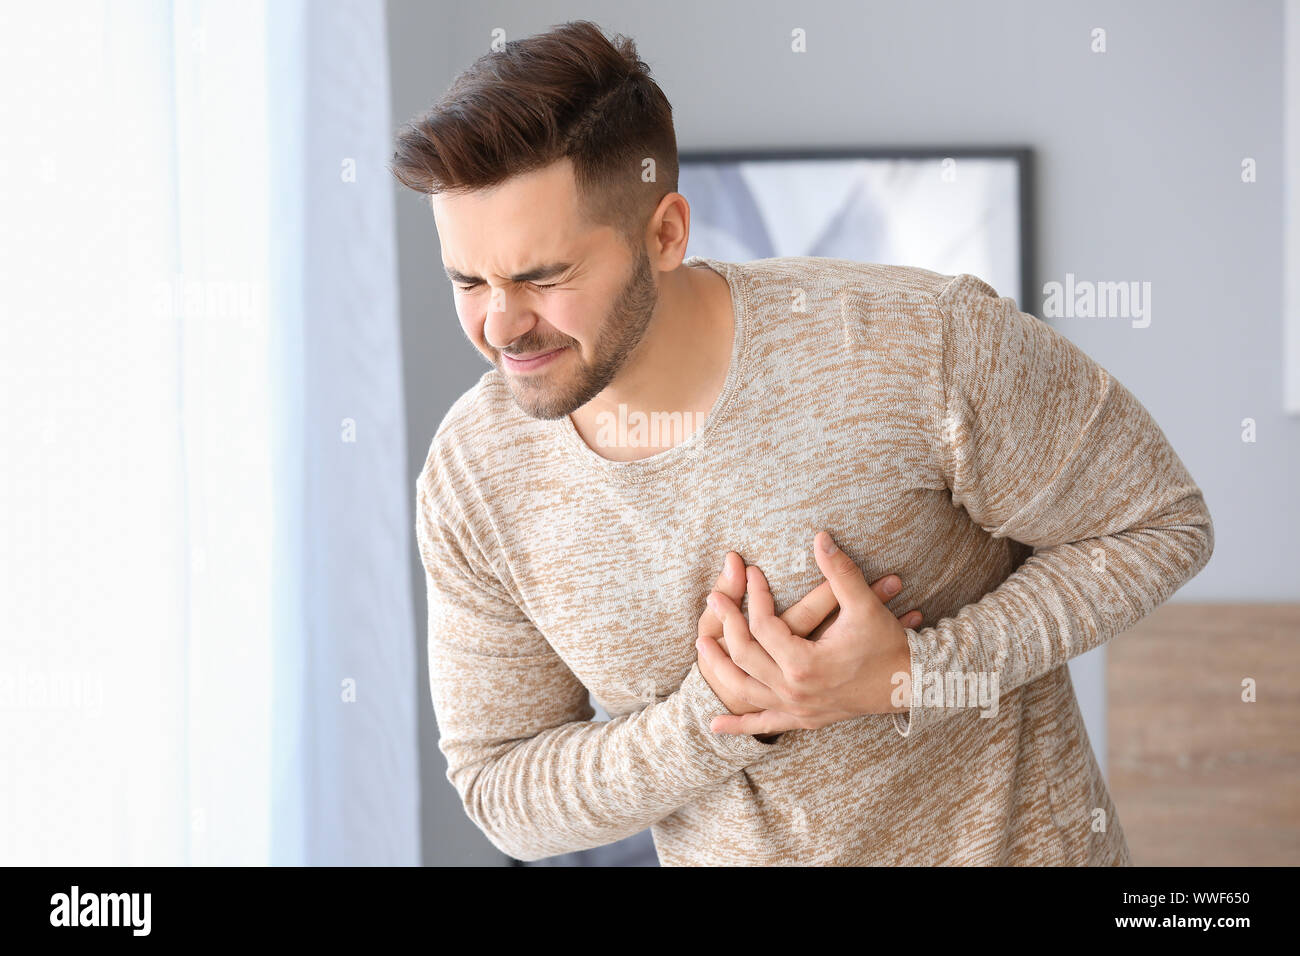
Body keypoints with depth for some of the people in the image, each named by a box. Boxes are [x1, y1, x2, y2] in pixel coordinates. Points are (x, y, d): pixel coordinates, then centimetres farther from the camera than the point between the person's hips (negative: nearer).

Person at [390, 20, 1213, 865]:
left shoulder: (925, 344, -25)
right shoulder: (470, 485, -15)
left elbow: (1162, 526, -13)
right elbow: (506, 795, -7)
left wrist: (909, 677, -25)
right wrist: (722, 714, -25)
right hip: (727, 854, 2)